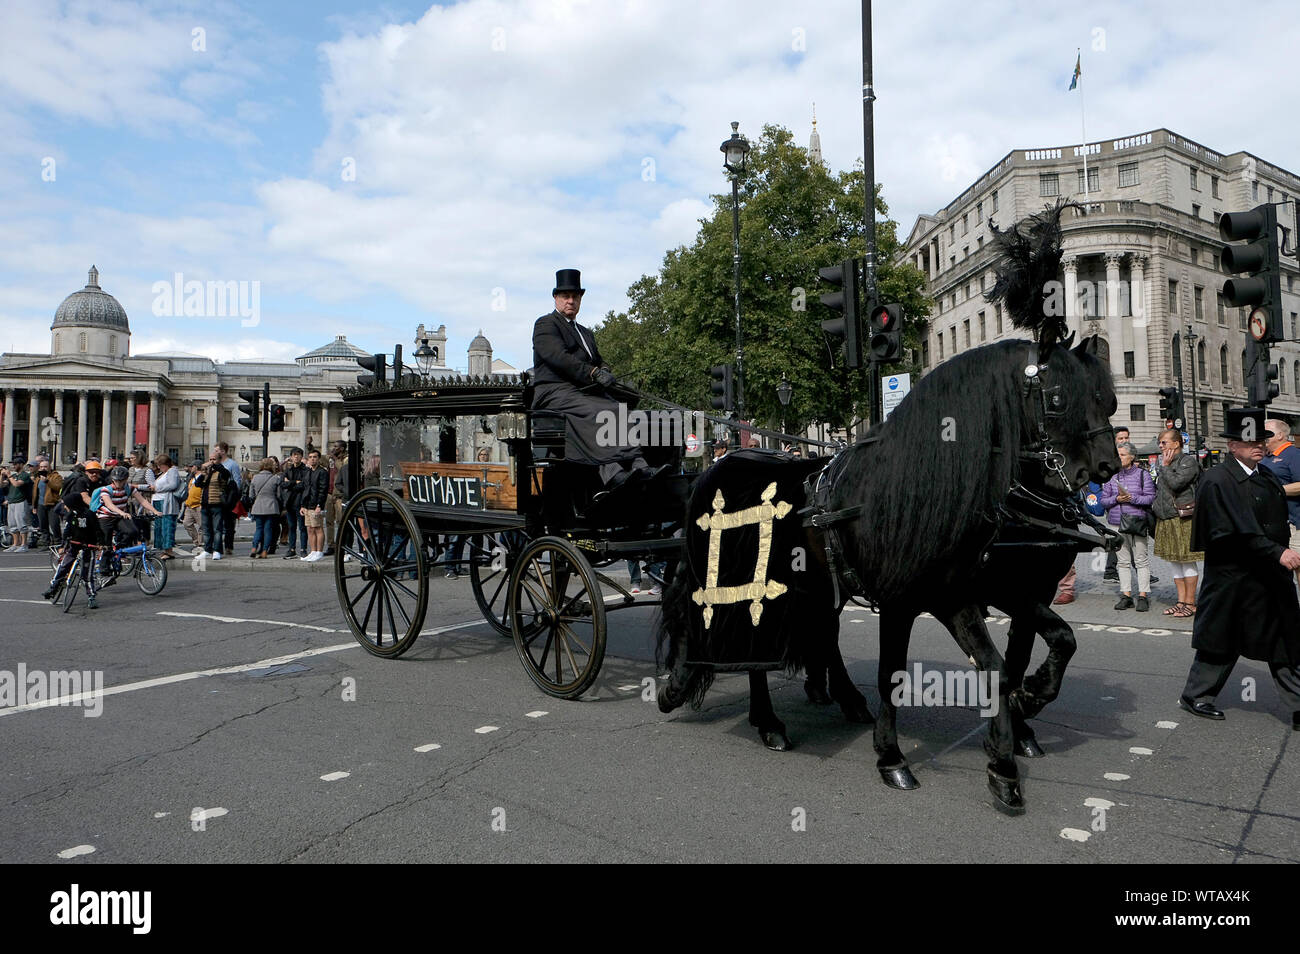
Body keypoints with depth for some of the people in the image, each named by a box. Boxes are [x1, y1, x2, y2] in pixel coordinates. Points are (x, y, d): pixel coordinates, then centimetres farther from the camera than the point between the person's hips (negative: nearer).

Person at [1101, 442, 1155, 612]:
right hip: (1117, 522, 3)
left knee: (1141, 559, -1)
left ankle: (1142, 596, 5)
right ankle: (1126, 595, 11)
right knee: (1123, 561, 6)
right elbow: (1103, 500, 9)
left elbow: (1151, 497, -4)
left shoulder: (1142, 474, 2)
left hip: (1137, 521, -3)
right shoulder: (1112, 476, 10)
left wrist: (1133, 498, -17)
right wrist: (1117, 499, -9)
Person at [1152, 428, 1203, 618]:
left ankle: (1190, 603, 1)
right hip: (1166, 520, 8)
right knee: (1176, 562, 10)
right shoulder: (1166, 463, 18)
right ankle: (1181, 601, 15)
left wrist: (1165, 467, -8)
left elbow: (1175, 484, -20)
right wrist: (1156, 507, 16)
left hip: (1183, 519, -8)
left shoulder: (1188, 461, -7)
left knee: (1187, 562, -4)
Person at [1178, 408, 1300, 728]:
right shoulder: (1217, 480, -16)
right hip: (1234, 578, -8)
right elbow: (1238, 532, -22)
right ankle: (1195, 696, 22)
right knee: (1221, 642, 6)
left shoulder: (1268, 477, 11)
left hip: (1272, 576, 8)